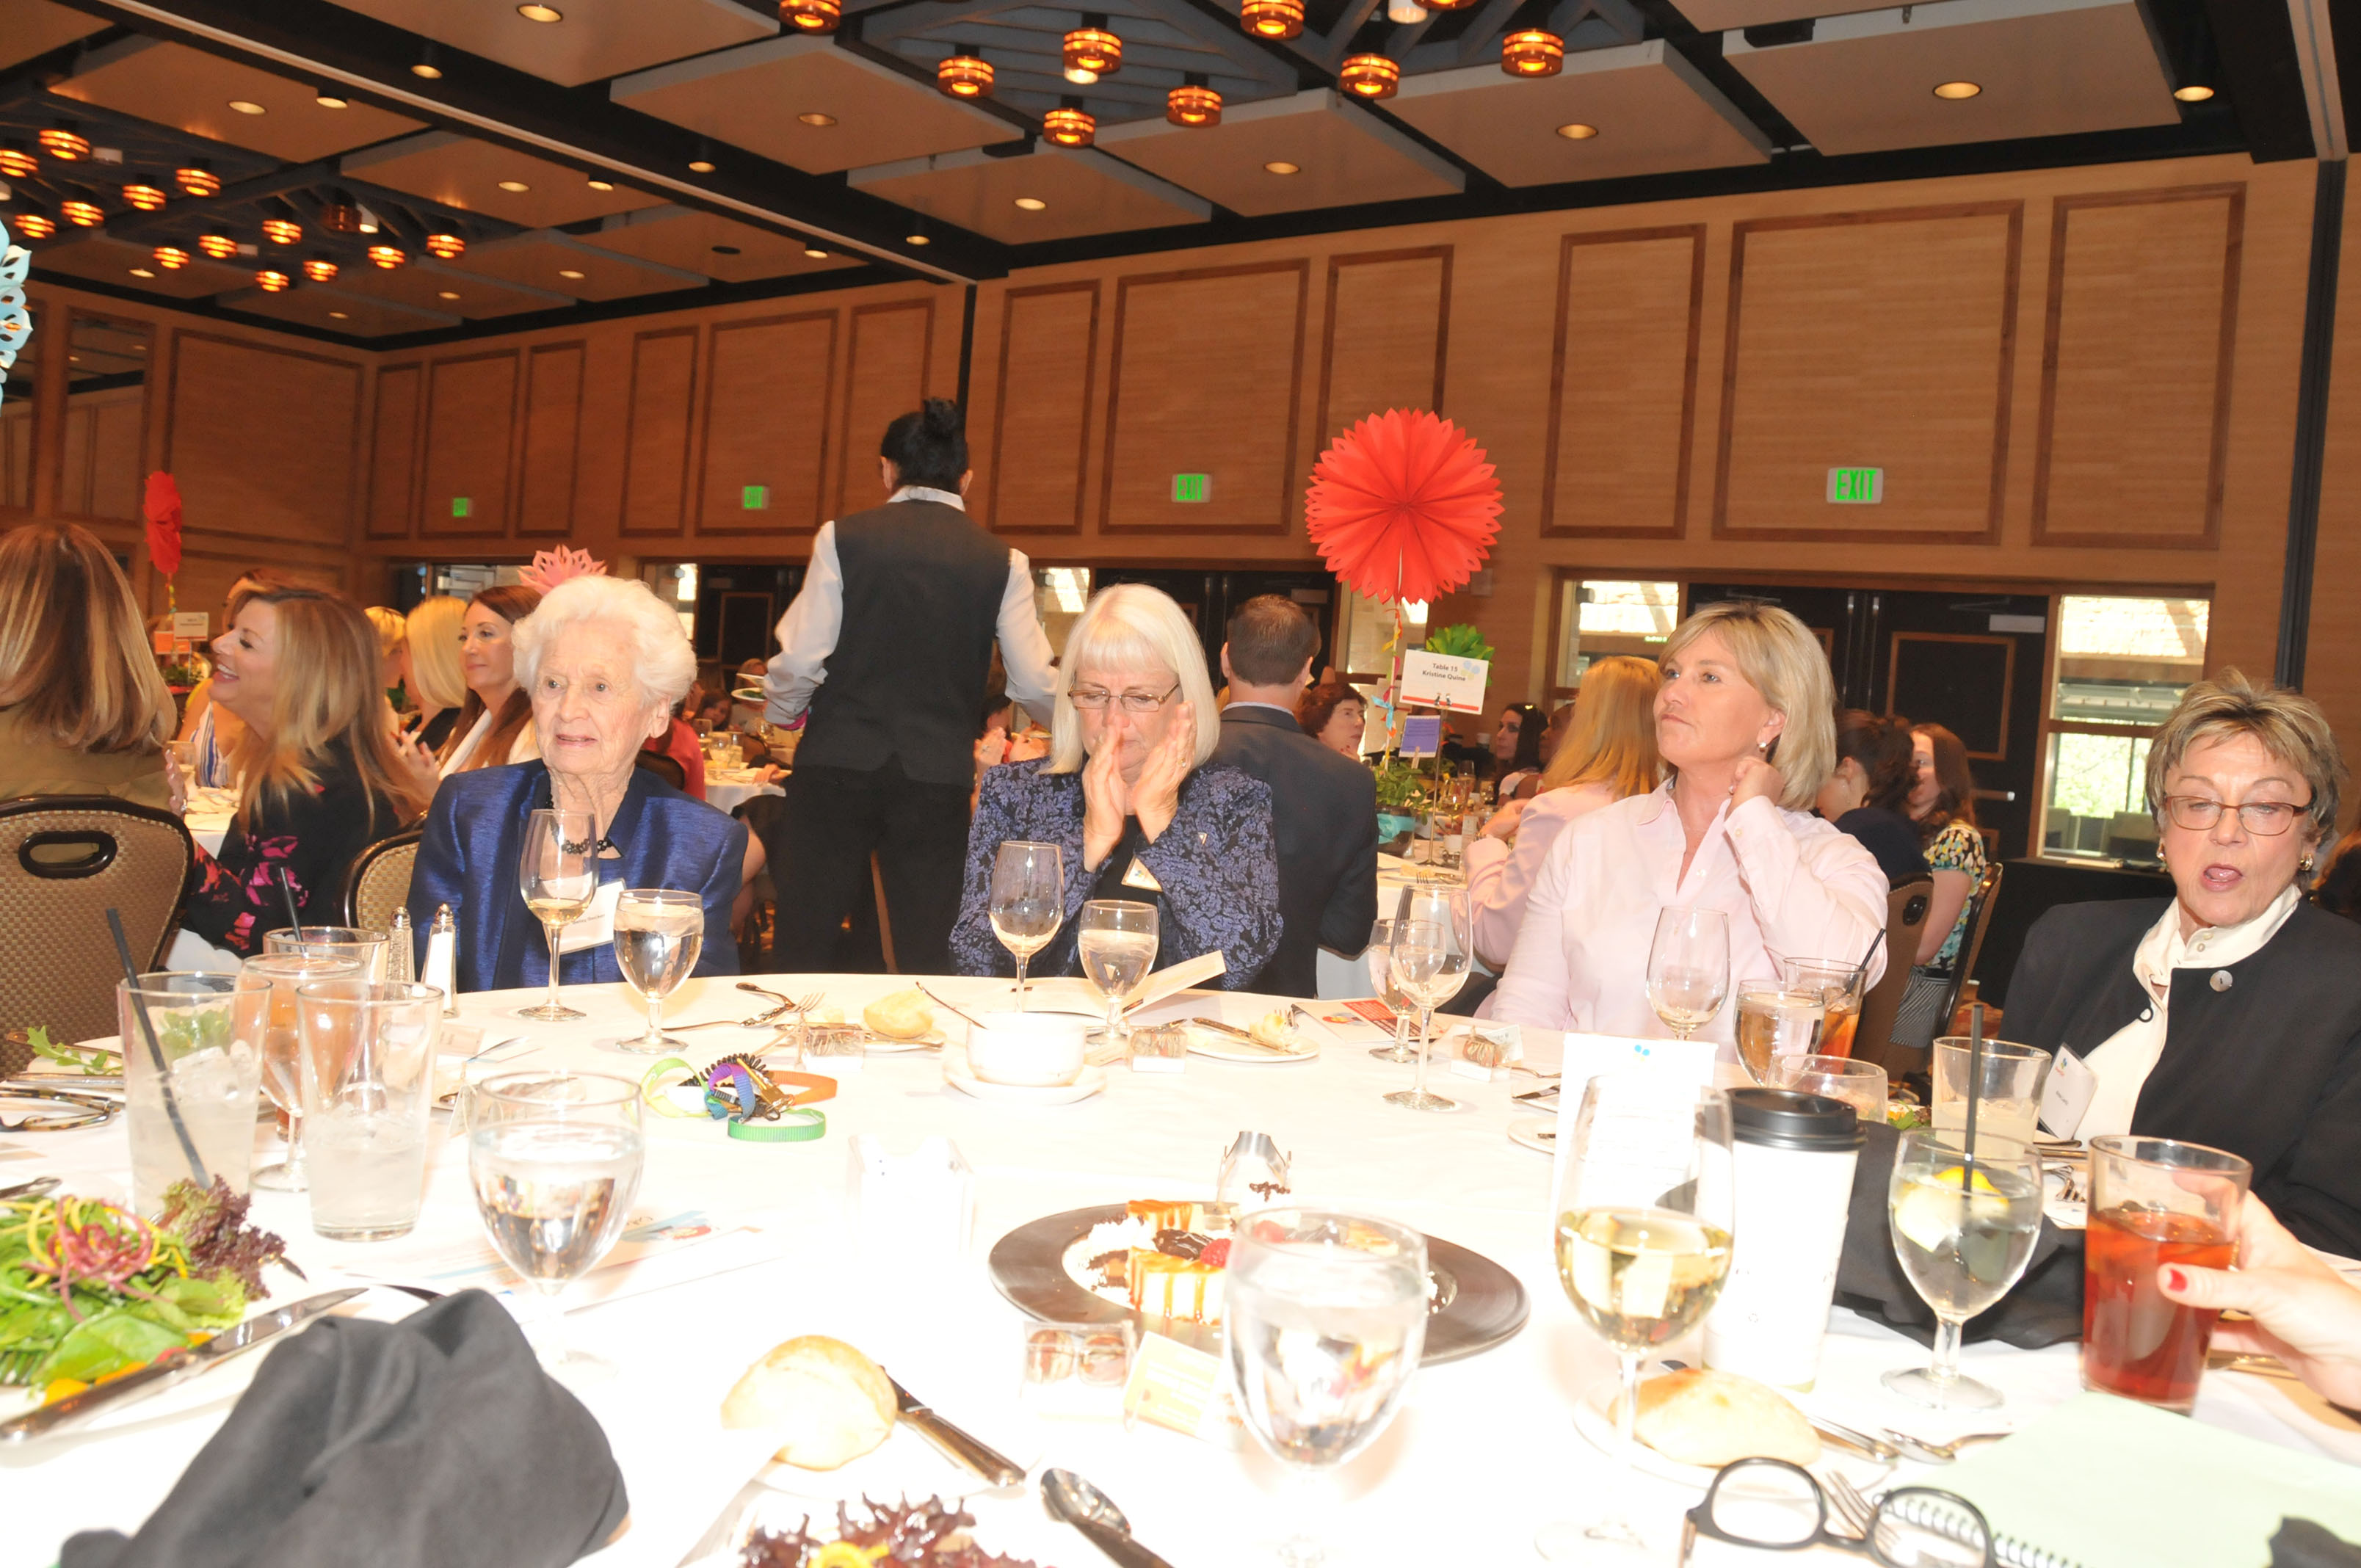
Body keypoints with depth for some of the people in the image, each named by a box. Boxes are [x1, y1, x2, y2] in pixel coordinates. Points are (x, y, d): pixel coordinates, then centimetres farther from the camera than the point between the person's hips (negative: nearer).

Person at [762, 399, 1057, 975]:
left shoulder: (843, 538, -2)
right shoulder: (1002, 562, 1)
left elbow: (799, 662, -5)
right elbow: (1035, 687, 1)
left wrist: (782, 711, 17)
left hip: (837, 763, -1)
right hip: (939, 776, 1)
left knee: (802, 950, 10)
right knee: (926, 962, 10)